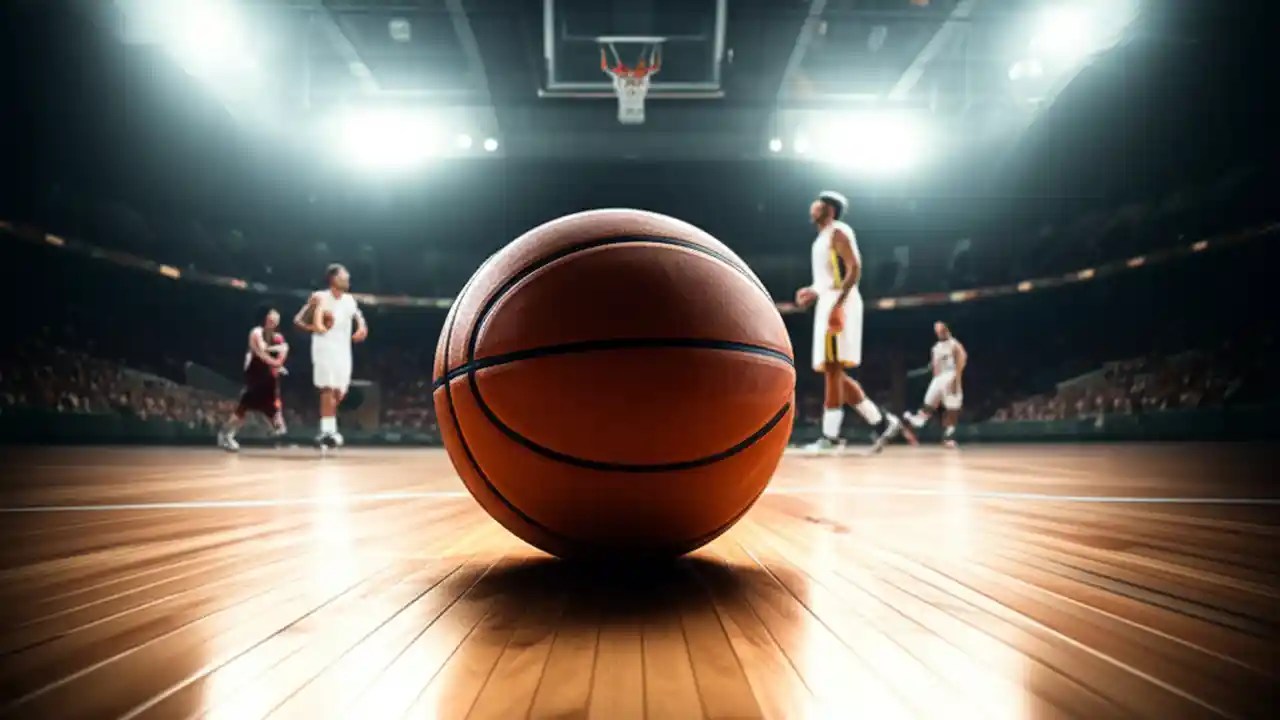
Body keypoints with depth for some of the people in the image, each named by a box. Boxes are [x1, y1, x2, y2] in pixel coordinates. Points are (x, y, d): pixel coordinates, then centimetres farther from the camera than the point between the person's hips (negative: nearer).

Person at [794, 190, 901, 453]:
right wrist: (814, 293, 21)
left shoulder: (837, 231, -4)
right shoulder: (823, 238, 25)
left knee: (832, 368, -13)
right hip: (829, 303, 10)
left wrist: (837, 303, -26)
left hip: (839, 303, -10)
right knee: (834, 372, 6)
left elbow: (854, 267, -17)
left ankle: (830, 436, -14)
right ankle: (882, 422, 8)